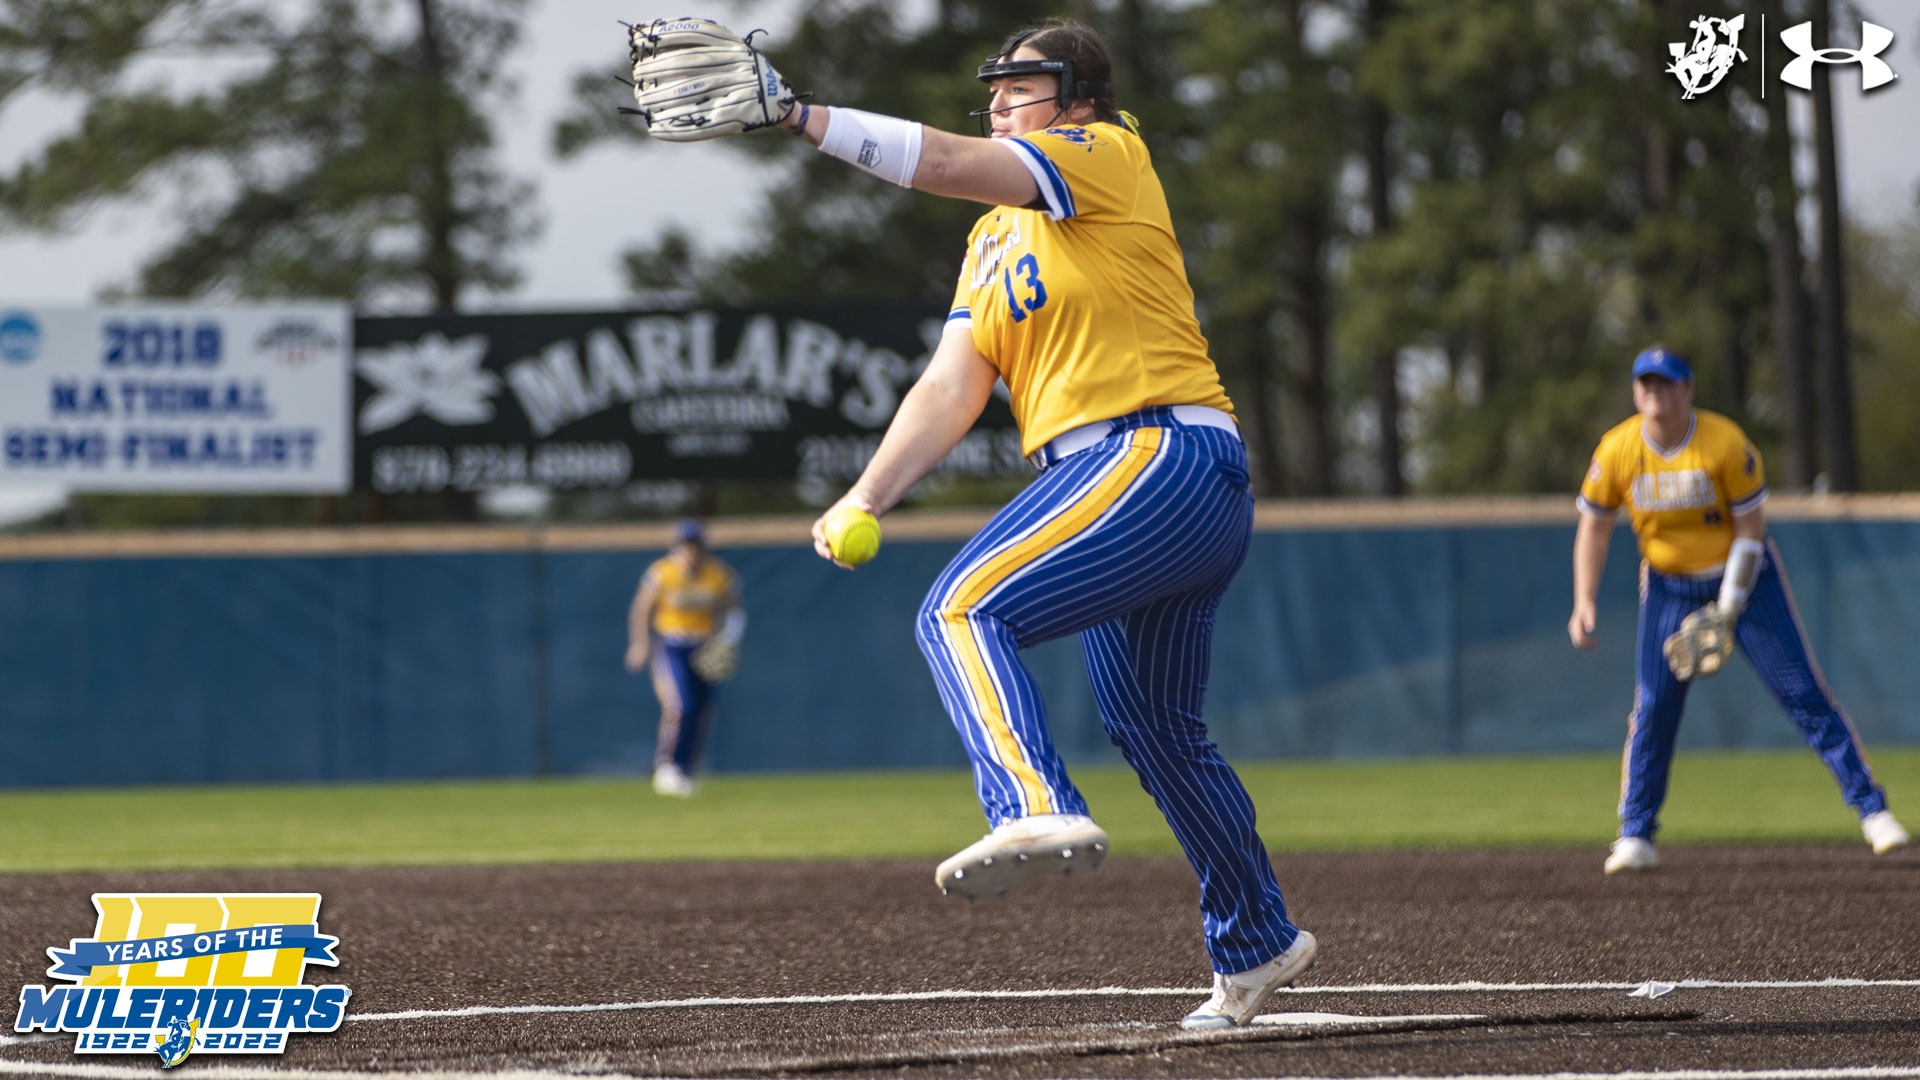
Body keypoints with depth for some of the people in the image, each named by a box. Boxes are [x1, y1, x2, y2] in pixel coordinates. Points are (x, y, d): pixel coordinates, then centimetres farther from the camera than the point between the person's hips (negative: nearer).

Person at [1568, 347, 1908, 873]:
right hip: (1668, 587, 2)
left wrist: (1728, 610, -20)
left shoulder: (1726, 444, -20)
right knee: (1653, 706, -6)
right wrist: (1584, 603, -10)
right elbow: (1593, 527, 0)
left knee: (1804, 692, -6)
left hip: (1743, 574, -2)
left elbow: (1750, 530, -15)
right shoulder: (1617, 451, -12)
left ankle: (1872, 809, -3)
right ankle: (1635, 837, 4)